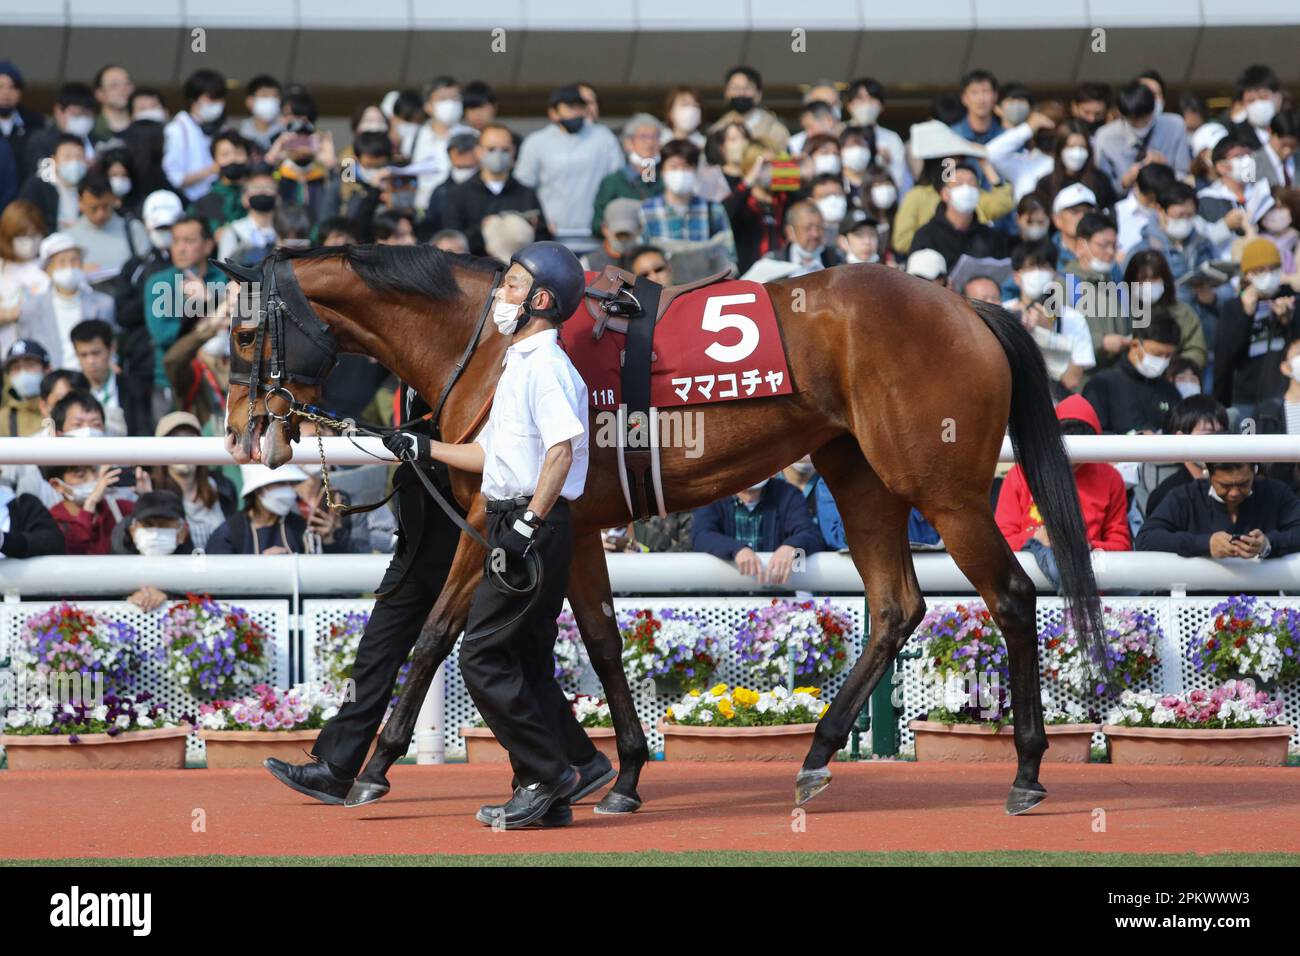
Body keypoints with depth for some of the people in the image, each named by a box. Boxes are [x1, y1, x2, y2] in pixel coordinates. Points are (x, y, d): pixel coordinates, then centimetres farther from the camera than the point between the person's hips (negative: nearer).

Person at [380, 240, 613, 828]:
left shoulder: (546, 365, -13)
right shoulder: (519, 365, 20)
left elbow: (562, 449, -24)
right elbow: (494, 454, 26)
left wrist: (527, 525, -29)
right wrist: (424, 449, 21)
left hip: (535, 530, -10)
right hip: (516, 529, 10)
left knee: (483, 657, -10)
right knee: (525, 662, 10)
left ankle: (549, 775, -6)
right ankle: (549, 796, 13)